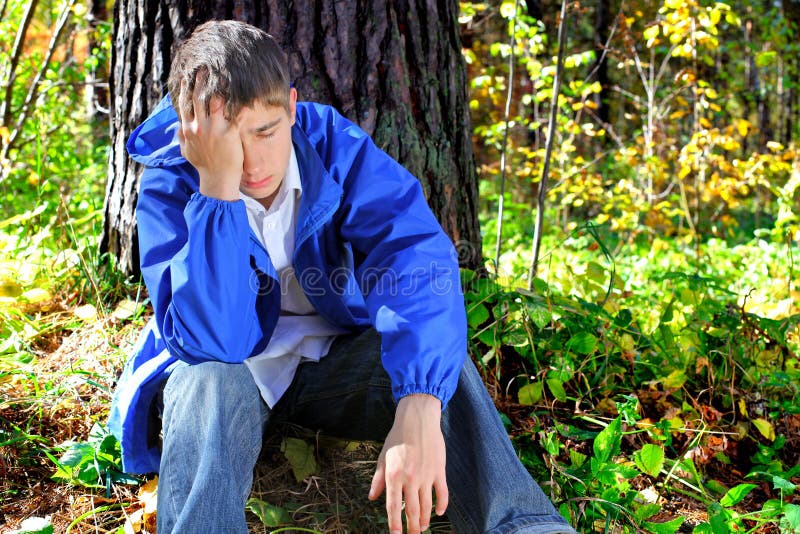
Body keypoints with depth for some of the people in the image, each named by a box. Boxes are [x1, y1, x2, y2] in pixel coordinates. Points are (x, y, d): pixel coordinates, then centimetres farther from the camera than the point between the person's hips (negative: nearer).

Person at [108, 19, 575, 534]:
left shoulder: (334, 144, -16)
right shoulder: (171, 188, -19)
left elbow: (417, 256, -32)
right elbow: (213, 342, -32)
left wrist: (418, 410, -48)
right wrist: (217, 184, -40)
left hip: (334, 359, 1)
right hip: (229, 369, -1)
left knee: (438, 355, -27)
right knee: (208, 384, -35)